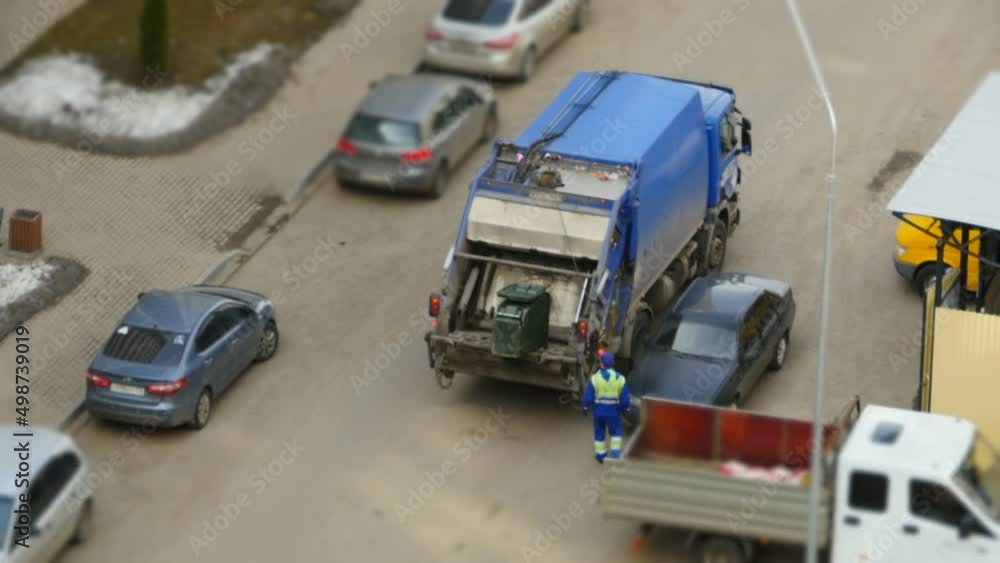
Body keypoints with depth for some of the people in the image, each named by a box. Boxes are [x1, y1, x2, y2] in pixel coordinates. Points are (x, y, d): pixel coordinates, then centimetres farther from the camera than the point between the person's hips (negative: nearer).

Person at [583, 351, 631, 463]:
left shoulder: (595, 378, -15)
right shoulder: (620, 378, -11)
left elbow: (588, 397, -10)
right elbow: (626, 398, -6)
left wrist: (586, 408, 7)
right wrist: (626, 407, 14)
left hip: (599, 410, 0)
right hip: (614, 411, 0)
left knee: (599, 433, 18)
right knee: (616, 432, 21)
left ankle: (601, 455, 29)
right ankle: (615, 452, 14)